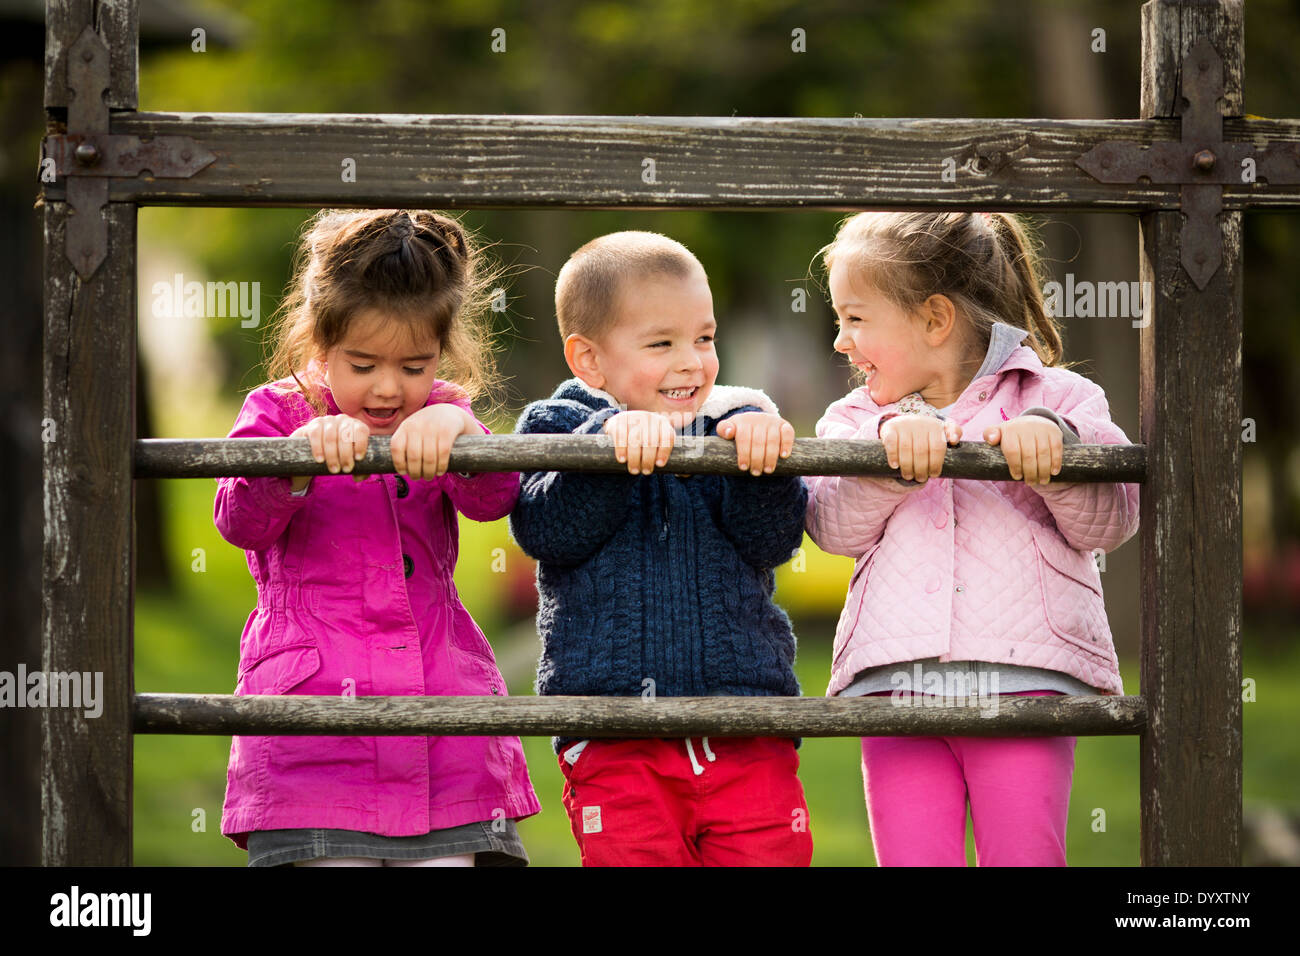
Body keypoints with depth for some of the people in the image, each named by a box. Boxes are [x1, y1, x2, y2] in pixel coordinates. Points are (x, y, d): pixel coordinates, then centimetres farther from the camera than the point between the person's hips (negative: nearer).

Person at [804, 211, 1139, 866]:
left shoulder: (1053, 397, 11)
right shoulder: (856, 418, 20)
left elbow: (1111, 519, 1)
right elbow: (834, 524, 2)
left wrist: (1053, 444, -16)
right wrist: (890, 445, -15)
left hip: (1024, 675, -2)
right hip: (896, 683, 3)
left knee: (1026, 858, -9)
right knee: (911, 860, -5)